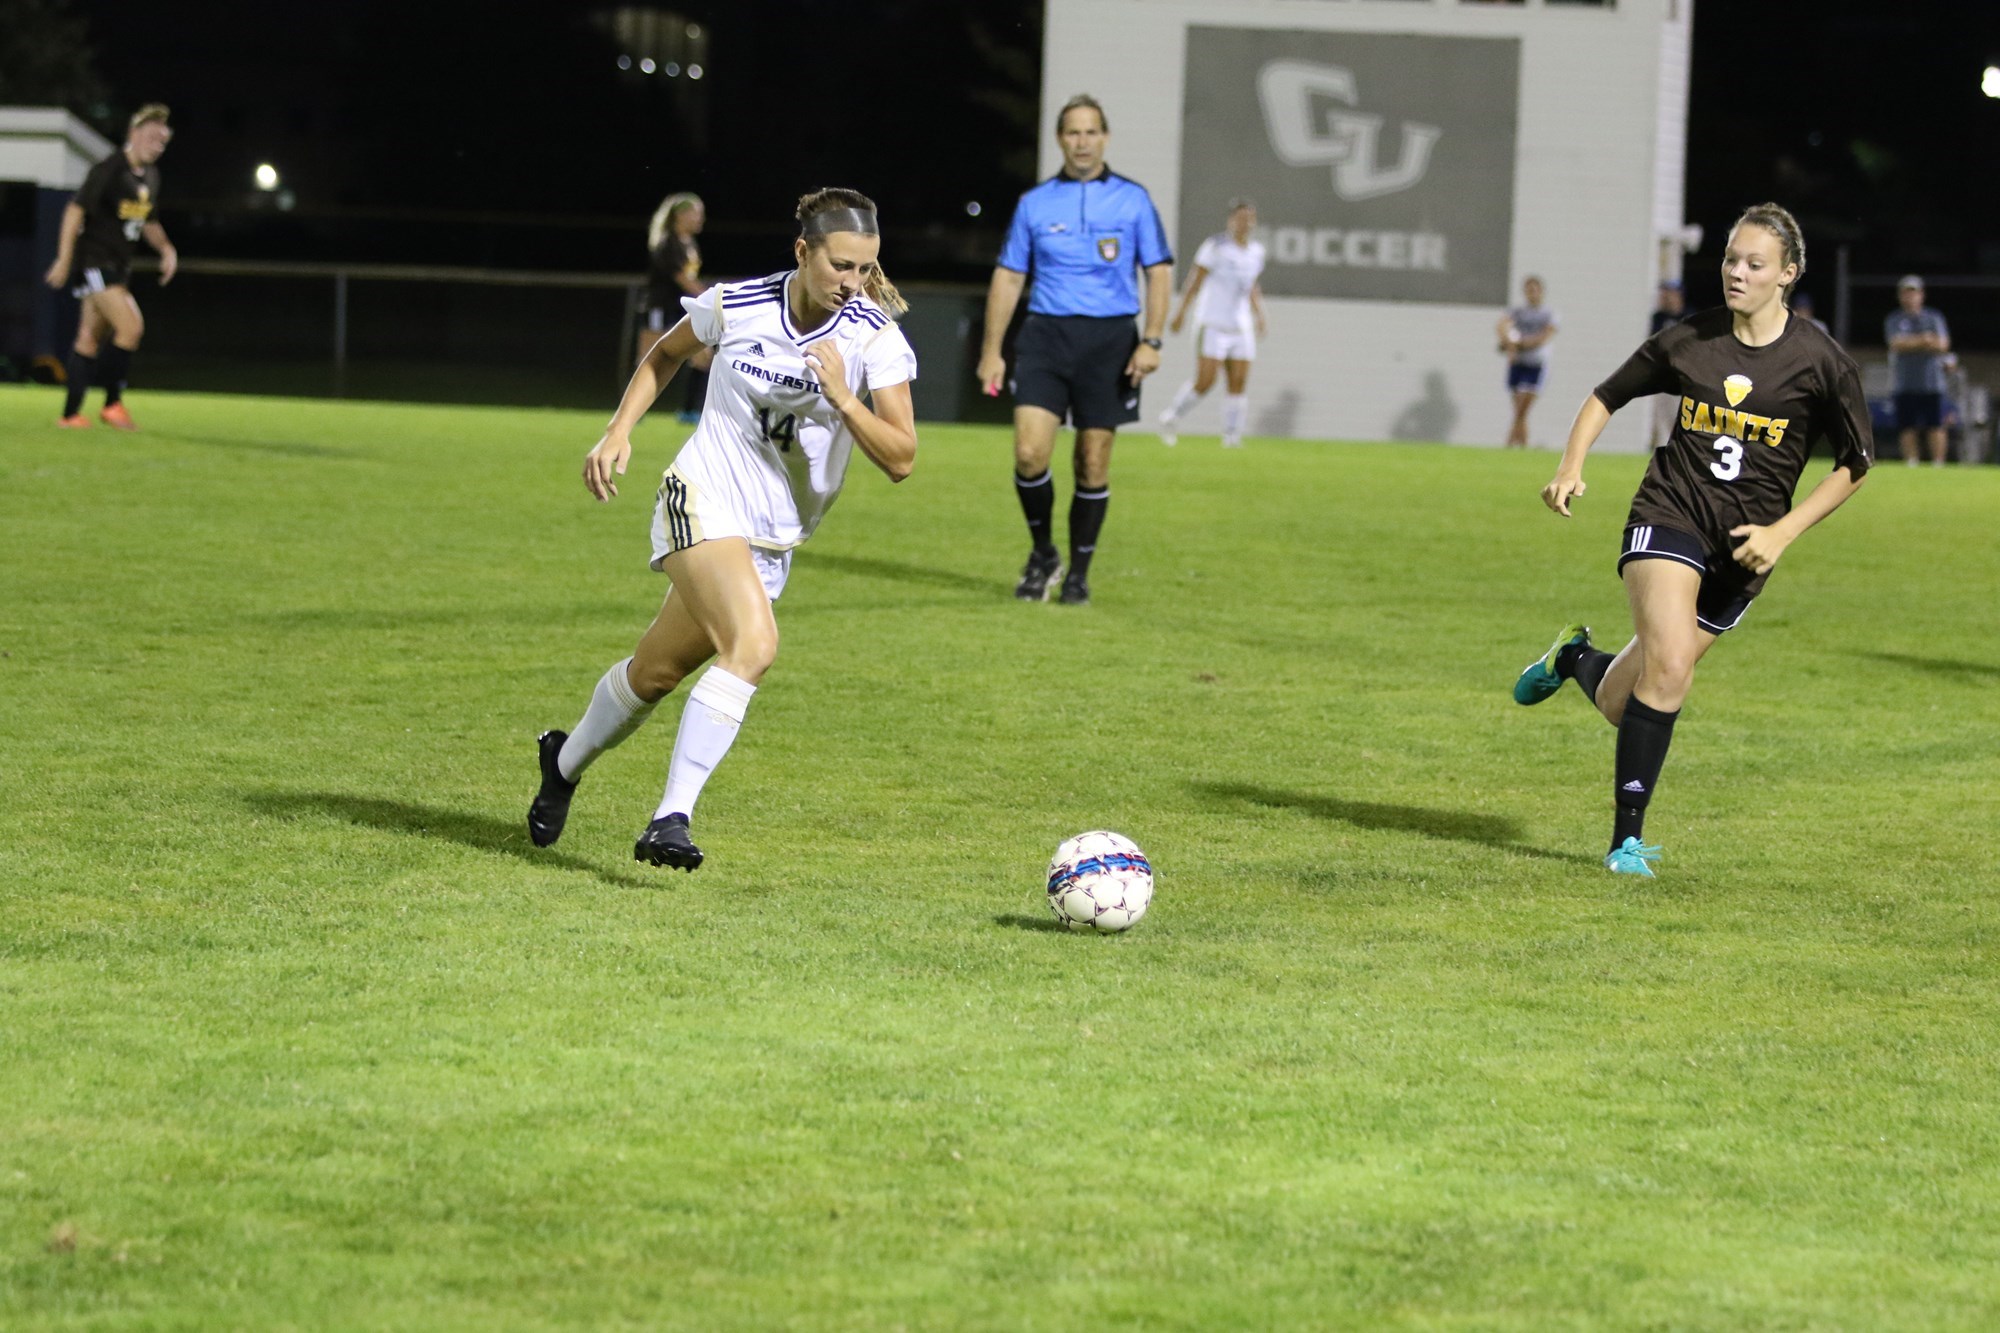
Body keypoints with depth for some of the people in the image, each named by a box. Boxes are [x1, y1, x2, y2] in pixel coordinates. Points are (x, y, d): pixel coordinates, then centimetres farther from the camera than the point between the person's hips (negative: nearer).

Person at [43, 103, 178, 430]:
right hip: (93, 261, -9)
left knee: (90, 339, 11)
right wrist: (64, 259, -22)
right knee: (131, 326, -18)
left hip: (118, 265, 9)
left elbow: (148, 221, 26)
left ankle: (70, 413, 15)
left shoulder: (150, 176, 12)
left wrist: (166, 248, 8)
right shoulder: (110, 170, -15)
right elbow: (76, 208, -18)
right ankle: (113, 403, -8)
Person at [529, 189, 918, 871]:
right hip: (703, 504, -4)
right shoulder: (738, 305, -9)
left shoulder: (876, 340, -9)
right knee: (754, 643, -28)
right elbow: (664, 357, 12)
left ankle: (566, 761, 42)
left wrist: (843, 399, -28)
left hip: (773, 541, 4)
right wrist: (618, 431, 2)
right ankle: (671, 817, -27)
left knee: (658, 670, 14)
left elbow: (900, 459, -14)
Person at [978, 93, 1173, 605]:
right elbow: (1008, 277, 10)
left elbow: (1159, 271, 4)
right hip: (1045, 334, 1)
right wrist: (992, 350, 5)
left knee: (1094, 464, 1)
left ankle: (1079, 573, 15)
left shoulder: (1132, 199, 4)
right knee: (1030, 453, -13)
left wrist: (1152, 341, -8)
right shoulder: (1035, 203, 7)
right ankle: (1042, 555, 9)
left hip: (1109, 338, -1)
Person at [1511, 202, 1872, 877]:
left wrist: (1782, 532, -6)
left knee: (1623, 706, 1)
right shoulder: (1688, 341, 0)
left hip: (1743, 547, 1)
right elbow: (1607, 396, 15)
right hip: (1668, 519, -1)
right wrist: (1570, 467, -2)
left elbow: (1854, 464, 4)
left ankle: (1575, 659, 37)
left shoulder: (1821, 361, -4)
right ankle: (1628, 835, -13)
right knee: (1670, 665, -25)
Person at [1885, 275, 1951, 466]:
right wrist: (1923, 341, -15)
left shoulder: (1934, 318, 10)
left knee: (1936, 426, -5)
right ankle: (1911, 464, 3)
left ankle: (1938, 464, -2)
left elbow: (1943, 344, -4)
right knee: (1907, 427, -2)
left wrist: (1911, 343, -12)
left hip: (1932, 382, 0)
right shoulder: (1894, 320, 9)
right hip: (1905, 384, 0)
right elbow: (1896, 344, -8)